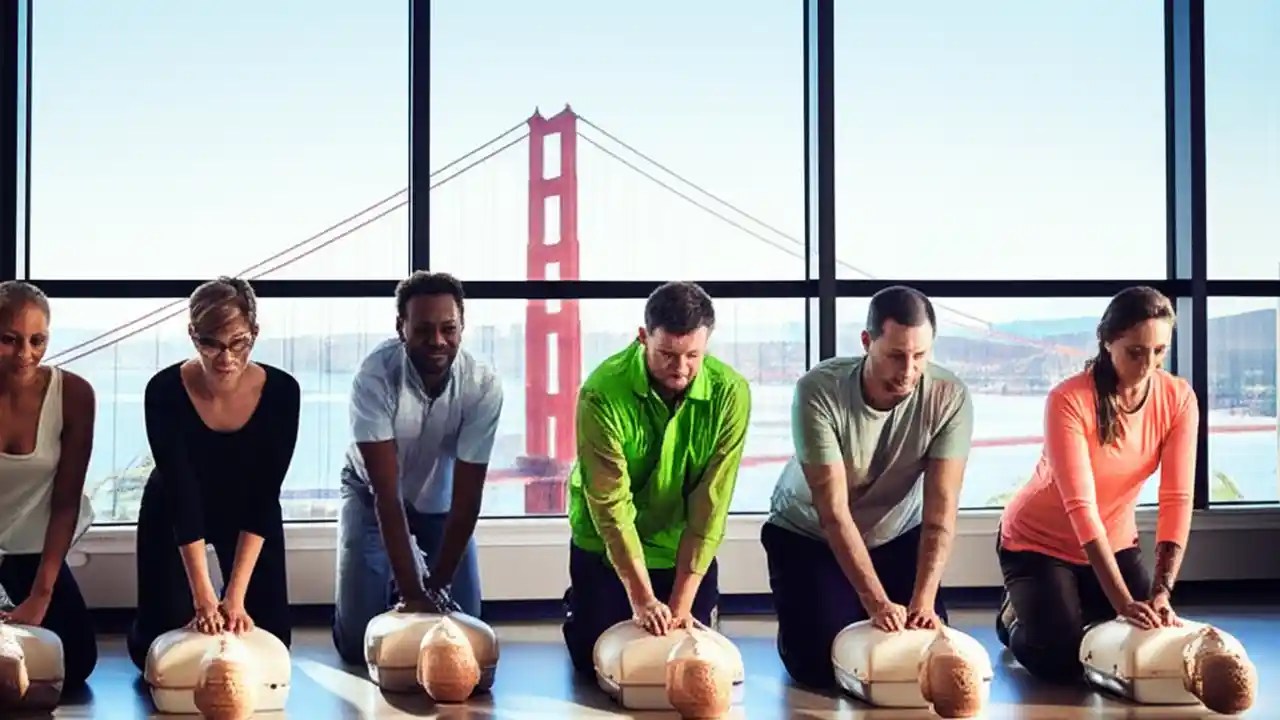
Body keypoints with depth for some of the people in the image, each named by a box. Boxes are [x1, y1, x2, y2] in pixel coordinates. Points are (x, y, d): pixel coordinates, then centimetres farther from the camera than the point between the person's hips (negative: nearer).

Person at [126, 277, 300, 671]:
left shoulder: (281, 391, -27)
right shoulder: (165, 392, -30)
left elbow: (264, 497, -25)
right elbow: (181, 495, -30)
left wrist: (235, 595, -31)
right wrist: (204, 596, -35)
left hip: (249, 514, 1)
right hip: (173, 515, -1)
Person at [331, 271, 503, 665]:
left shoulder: (482, 385, -29)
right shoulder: (375, 375, -34)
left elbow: (467, 498, -22)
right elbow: (386, 492, -33)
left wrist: (436, 587, -22)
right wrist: (411, 592, -35)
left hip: (441, 499, 2)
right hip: (373, 494, -1)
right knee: (356, 641, -7)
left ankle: (426, 576, 29)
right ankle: (405, 583, 24)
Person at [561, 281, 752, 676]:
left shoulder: (730, 393, -21)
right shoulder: (603, 391, -26)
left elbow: (710, 504, -20)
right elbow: (610, 503, -26)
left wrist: (681, 602, -21)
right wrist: (641, 597, -29)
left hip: (686, 552, 2)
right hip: (606, 550, -1)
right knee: (596, 665, 4)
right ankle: (575, 608, 35)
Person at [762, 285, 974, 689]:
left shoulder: (950, 397, -23)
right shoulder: (819, 391, -31)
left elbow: (941, 510, -25)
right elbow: (833, 512, -31)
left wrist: (923, 600, -37)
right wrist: (878, 603, -39)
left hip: (897, 535, 3)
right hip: (808, 535, -2)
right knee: (819, 666, -13)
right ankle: (798, 623, 21)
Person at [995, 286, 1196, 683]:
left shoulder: (1179, 399, -15)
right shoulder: (1069, 400, -28)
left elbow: (1177, 499, -20)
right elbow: (1081, 505, -33)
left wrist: (1162, 591, -32)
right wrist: (1123, 601, -39)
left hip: (1114, 542, 5)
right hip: (1040, 541, -4)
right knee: (1060, 662, -17)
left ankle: (1073, 613, 25)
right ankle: (1017, 616, 17)